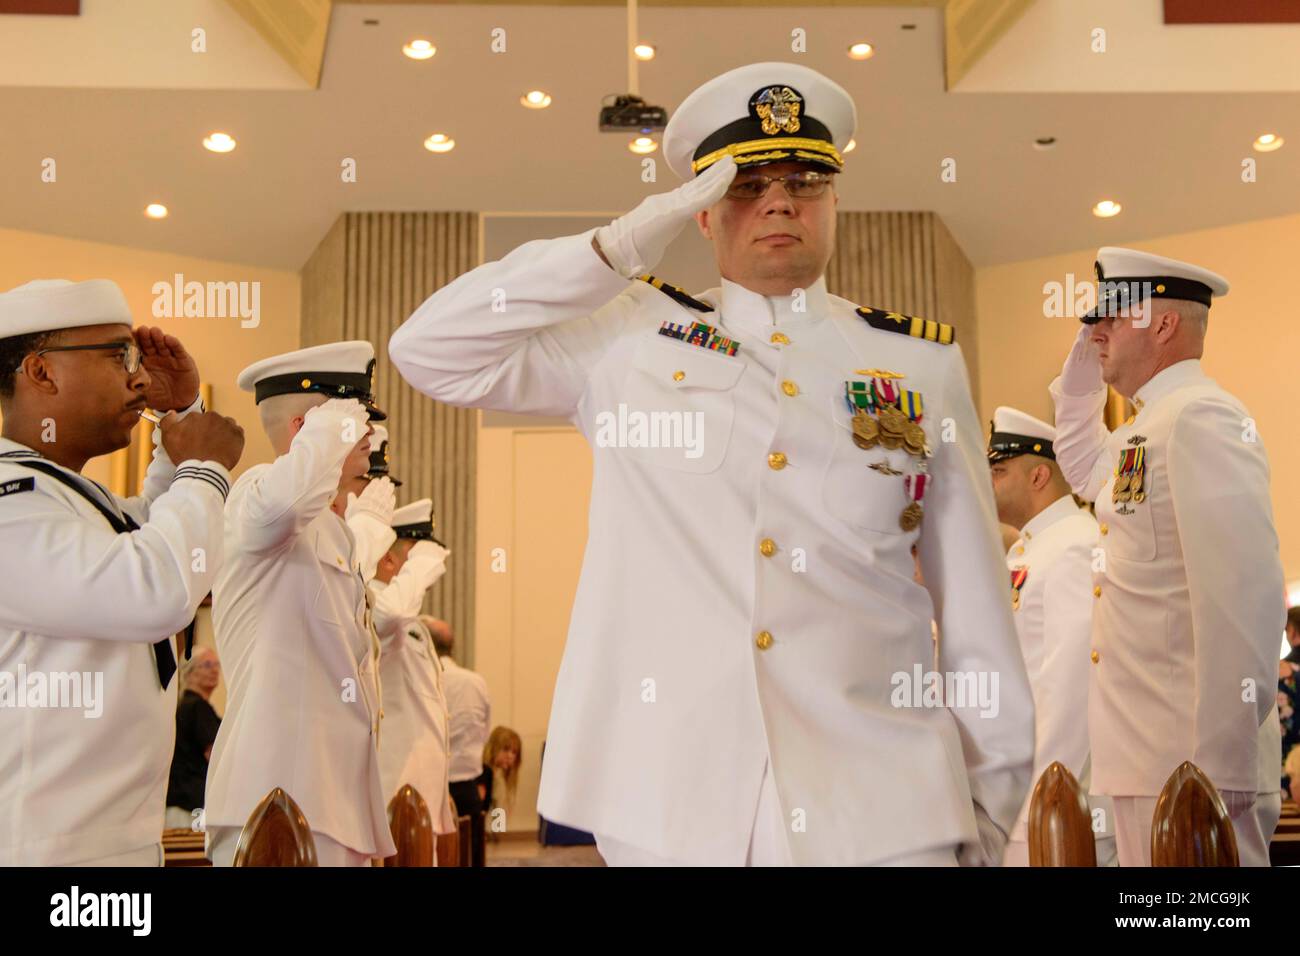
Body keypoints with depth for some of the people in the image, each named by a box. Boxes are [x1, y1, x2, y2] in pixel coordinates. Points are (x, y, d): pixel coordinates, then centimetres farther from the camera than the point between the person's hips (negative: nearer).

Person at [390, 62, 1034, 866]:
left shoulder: (924, 364, 5)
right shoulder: (636, 337, 4)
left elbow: (976, 603, 7)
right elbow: (428, 350, -2)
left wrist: (993, 803, 9)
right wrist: (621, 245, -7)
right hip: (669, 807, 0)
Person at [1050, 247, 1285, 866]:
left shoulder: (1201, 418, -13)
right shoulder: (1148, 428, 15)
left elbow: (1245, 595, -21)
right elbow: (1082, 468, 36)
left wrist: (1221, 765, -23)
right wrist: (1083, 359, 22)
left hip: (1192, 766, -9)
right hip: (1150, 764, 9)